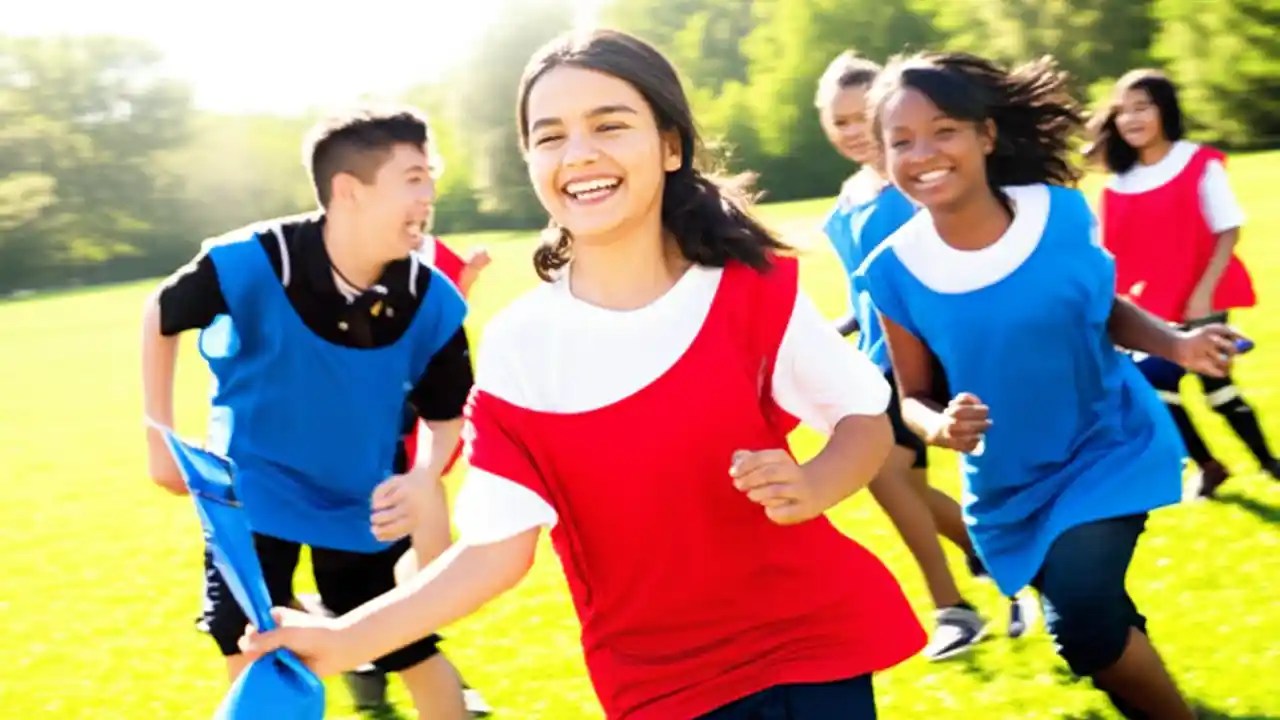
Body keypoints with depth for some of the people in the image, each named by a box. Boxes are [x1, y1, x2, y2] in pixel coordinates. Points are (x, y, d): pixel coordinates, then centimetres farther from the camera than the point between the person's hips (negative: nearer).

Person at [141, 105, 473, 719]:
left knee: (417, 654, 12)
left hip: (364, 504, 2)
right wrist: (159, 435, -4)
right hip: (254, 495, -2)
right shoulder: (251, 263, -27)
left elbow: (447, 412, -4)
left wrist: (424, 476, -26)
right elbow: (161, 315, -7)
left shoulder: (432, 302, -20)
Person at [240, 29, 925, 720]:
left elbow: (865, 417, 2)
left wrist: (808, 486, -21)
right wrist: (345, 637, -20)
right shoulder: (517, 347, -10)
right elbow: (499, 544, -10)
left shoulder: (757, 290, -9)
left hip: (810, 641, 0)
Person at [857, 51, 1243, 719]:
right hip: (1010, 484, 2)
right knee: (1096, 634, 17)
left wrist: (1177, 343, -15)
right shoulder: (895, 269, -16)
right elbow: (912, 397, -5)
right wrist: (941, 426, -27)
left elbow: (1105, 309, 3)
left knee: (1083, 620, -20)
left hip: (1110, 445, -2)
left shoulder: (1062, 211, -16)